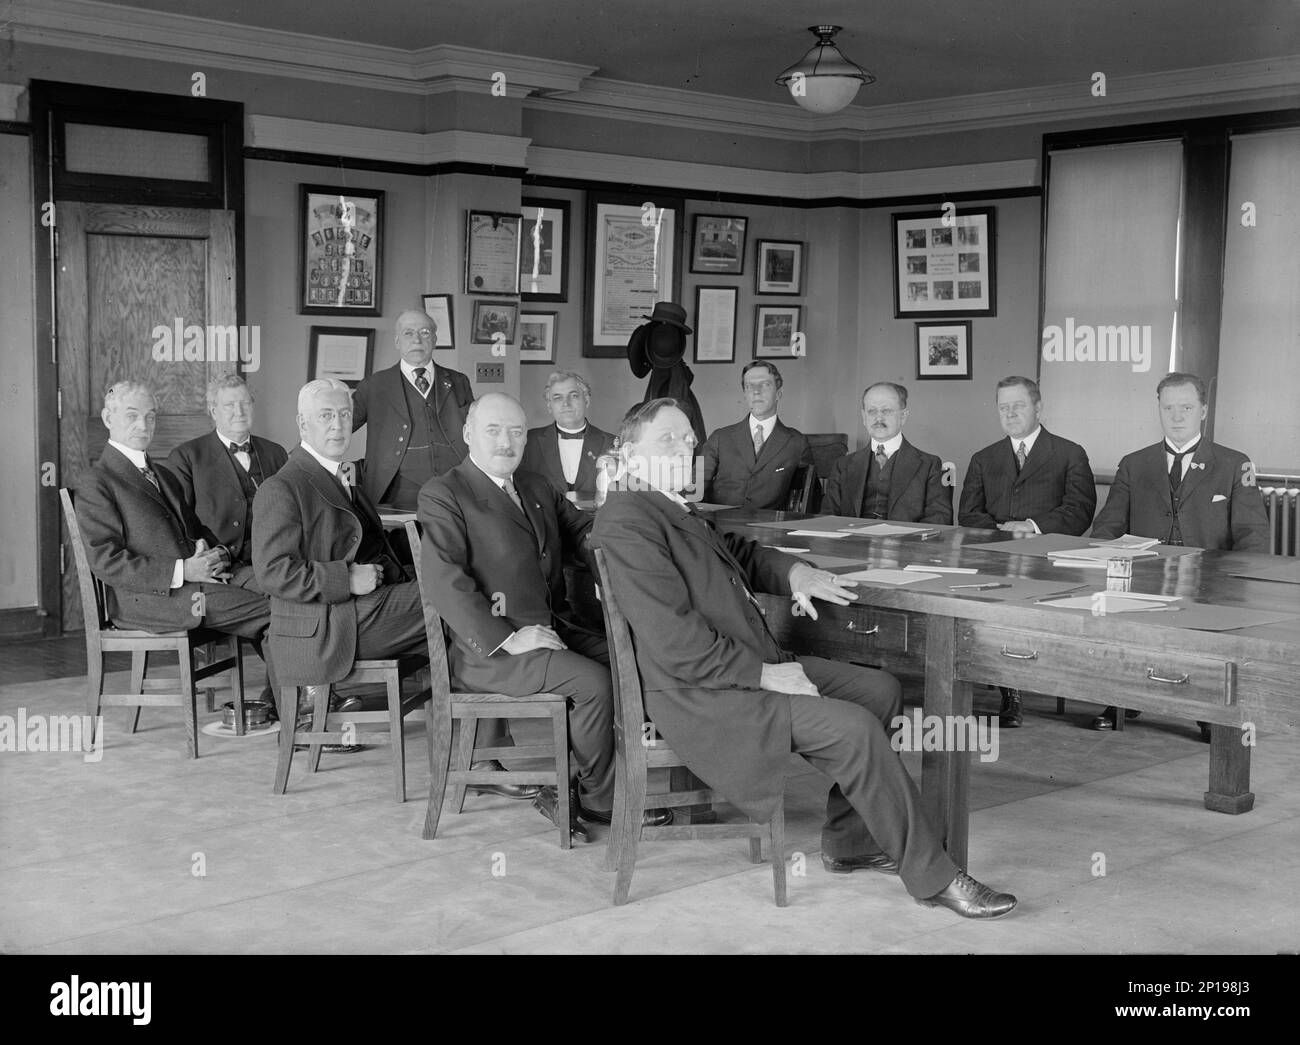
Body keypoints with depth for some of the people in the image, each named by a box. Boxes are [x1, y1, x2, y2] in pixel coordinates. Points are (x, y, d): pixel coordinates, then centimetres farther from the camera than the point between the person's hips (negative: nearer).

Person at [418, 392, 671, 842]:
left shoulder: (537, 488, 19)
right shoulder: (443, 495, -5)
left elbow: (586, 535, 16)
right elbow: (445, 580, -16)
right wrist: (508, 638, -21)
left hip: (553, 630, 8)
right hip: (490, 650, -7)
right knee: (595, 682, -23)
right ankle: (598, 799, -1)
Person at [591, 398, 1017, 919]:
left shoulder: (677, 510, 14)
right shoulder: (627, 523, -17)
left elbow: (740, 551, 29)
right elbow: (675, 642, -23)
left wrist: (792, 571, 8)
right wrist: (763, 674, -18)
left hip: (752, 665, 11)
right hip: (702, 695, -11)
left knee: (880, 690, 9)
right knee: (855, 729, -20)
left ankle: (848, 841, 18)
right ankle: (933, 878, -6)